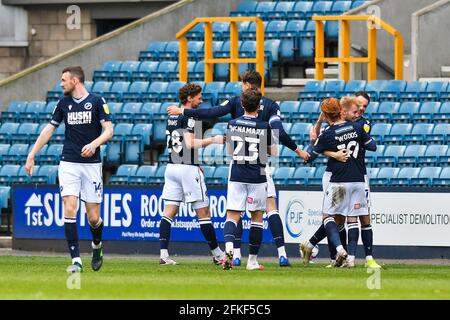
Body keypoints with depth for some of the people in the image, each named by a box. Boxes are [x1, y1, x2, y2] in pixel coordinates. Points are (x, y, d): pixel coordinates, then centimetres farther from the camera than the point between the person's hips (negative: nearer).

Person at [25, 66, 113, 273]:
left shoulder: (97, 102, -2)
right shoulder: (64, 103, 10)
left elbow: (108, 130, -6)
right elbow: (49, 130, 16)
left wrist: (94, 144, -25)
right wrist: (31, 155, 13)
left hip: (91, 164, -3)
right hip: (68, 164, 3)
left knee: (93, 217, -1)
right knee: (70, 209, -14)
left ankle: (97, 246, 32)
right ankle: (76, 260, -13)